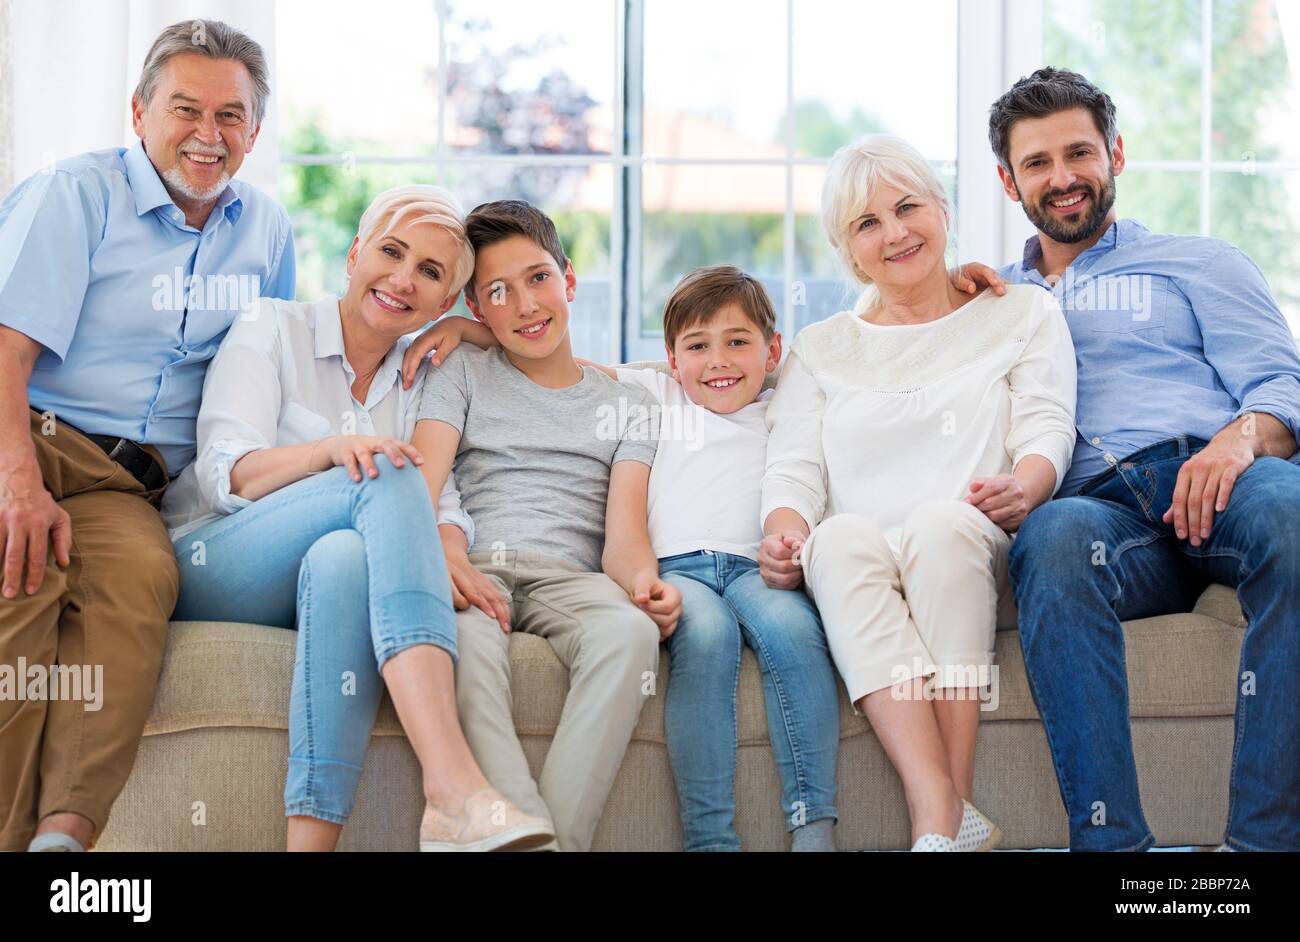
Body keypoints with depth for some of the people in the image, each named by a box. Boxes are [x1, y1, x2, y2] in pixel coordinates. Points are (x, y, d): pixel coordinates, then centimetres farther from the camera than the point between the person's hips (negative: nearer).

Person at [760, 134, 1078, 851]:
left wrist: (1021, 489, -20)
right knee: (842, 536, -35)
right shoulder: (819, 349, 24)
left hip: (972, 552, -1)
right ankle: (949, 820, -44)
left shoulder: (1022, 314, 19)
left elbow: (1047, 429, 4)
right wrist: (783, 534, -13)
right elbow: (794, 468, 10)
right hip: (854, 575, 1)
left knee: (942, 520, -37)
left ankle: (947, 808, -40)